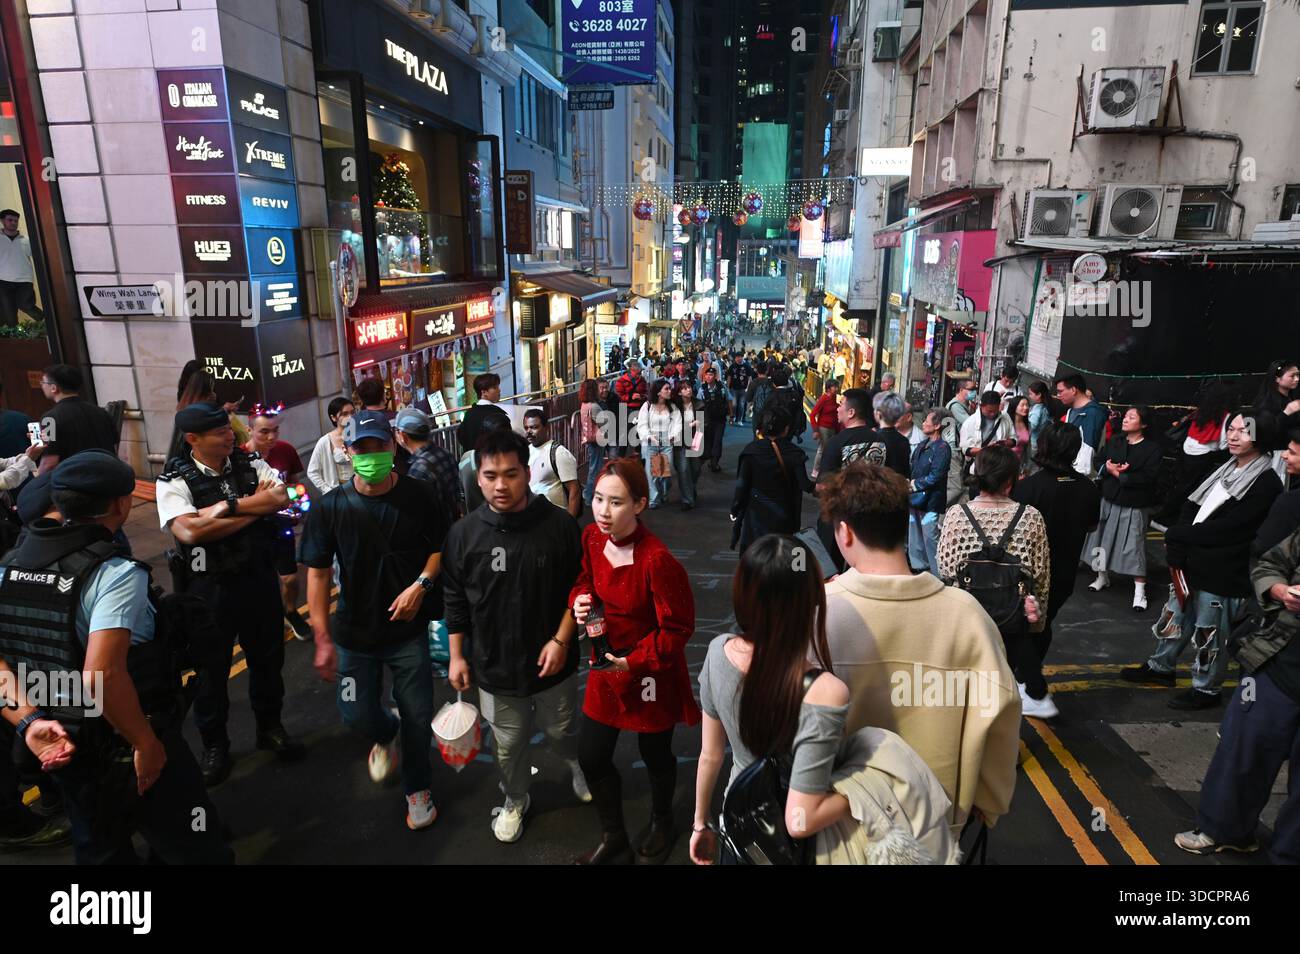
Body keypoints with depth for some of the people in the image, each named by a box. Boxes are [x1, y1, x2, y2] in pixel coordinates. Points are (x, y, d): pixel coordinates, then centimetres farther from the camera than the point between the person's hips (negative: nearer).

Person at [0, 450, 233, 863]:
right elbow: (102, 676, -33)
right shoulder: (116, 573, -24)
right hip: (125, 750, -7)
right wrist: (148, 743, -22)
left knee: (99, 852, 27)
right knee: (197, 851, 11)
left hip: (64, 749, 8)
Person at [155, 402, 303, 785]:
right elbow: (189, 531, -26)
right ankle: (214, 744, 34)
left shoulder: (251, 465, -1)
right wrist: (255, 508, -21)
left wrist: (226, 506, -22)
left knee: (268, 657, 17)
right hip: (208, 587, -3)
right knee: (211, 667, 13)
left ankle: (270, 727, 39)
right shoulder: (174, 480, -11)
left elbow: (280, 499, -16)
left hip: (258, 578, 3)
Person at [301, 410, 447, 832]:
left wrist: (421, 584, -15)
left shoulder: (421, 495, -11)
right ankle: (387, 735, 47)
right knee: (357, 714, 8)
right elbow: (317, 572, -7)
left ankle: (418, 788, 34)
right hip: (355, 631, 1)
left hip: (408, 627, -1)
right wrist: (322, 639, -10)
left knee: (418, 716, 7)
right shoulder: (330, 507, -11)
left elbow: (442, 545, 2)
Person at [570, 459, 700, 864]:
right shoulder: (591, 537, -10)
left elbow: (678, 627, -21)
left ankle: (662, 825, 51)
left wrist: (635, 662, -24)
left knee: (655, 755, 18)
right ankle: (613, 835, 41)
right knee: (590, 755, 13)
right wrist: (580, 600, -12)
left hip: (651, 674, -5)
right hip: (607, 666, 6)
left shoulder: (657, 559, -30)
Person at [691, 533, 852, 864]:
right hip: (785, 846, -3)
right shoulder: (825, 693, -35)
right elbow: (800, 821, -29)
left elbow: (710, 756, -6)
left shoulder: (719, 651, -20)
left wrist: (701, 823, 9)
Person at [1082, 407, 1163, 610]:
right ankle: (1102, 577, 32)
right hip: (1109, 500, 5)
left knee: (1134, 545, -4)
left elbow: (1148, 477, -19)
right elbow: (1098, 463, 6)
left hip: (1133, 505, -5)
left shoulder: (1152, 448, -9)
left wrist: (1120, 475, -16)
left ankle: (1139, 591, 4)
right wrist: (1108, 468, -16)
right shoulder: (1114, 441, 7)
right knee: (1104, 539, 13)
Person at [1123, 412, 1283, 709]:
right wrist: (1178, 547, -6)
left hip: (1222, 573, -8)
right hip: (1193, 561, 8)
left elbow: (1227, 528, -20)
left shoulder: (1266, 484, -15)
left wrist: (1179, 536, -12)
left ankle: (1206, 689, 22)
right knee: (1176, 616, 20)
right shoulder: (1226, 469, 11)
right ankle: (1160, 667, 37)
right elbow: (1192, 506, 8)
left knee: (1209, 633, 6)